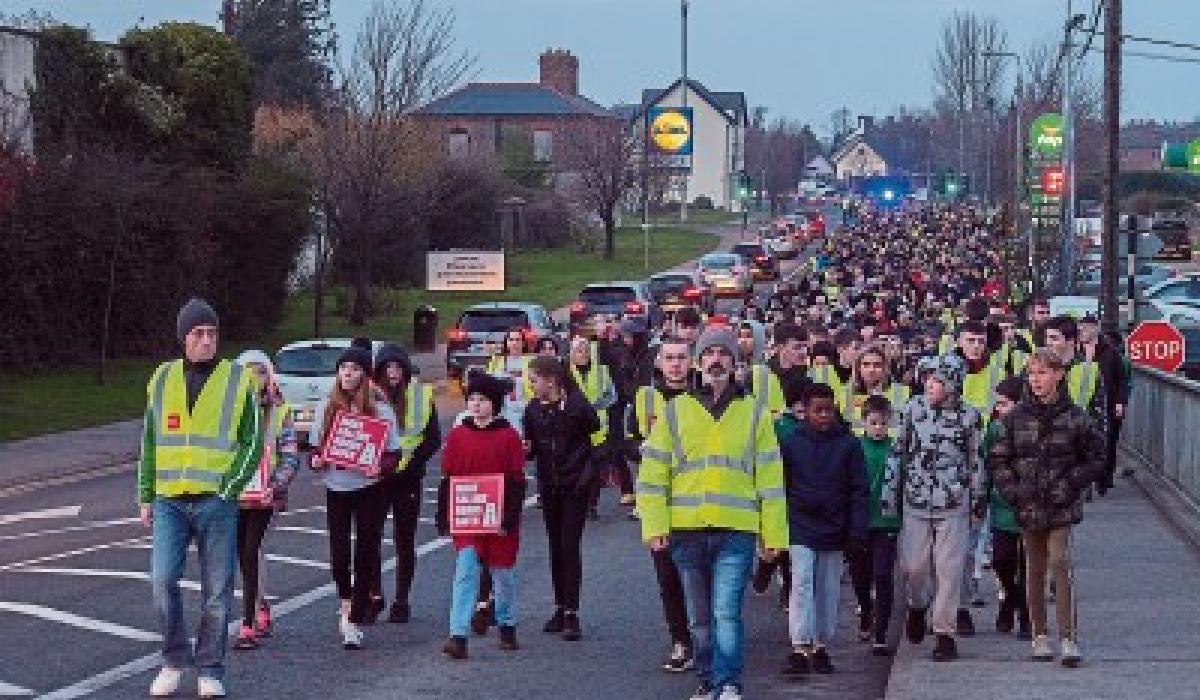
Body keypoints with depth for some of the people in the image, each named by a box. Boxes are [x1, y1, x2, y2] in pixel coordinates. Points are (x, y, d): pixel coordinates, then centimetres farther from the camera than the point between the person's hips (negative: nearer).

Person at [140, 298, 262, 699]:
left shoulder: (237, 381, 1)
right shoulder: (163, 380, 9)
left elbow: (253, 443, 1)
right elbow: (149, 443, 15)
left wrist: (229, 487, -10)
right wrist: (145, 497, 11)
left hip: (217, 502, -2)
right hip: (169, 501, 2)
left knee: (217, 590, 2)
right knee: (162, 580, -10)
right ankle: (174, 659, 8)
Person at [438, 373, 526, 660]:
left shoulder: (508, 436, -3)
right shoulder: (457, 435, 3)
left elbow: (517, 482, -4)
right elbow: (447, 480, 6)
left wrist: (510, 518, -11)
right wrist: (443, 518, 2)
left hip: (499, 519, -1)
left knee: (503, 572, 11)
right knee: (465, 570, -10)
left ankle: (507, 628, 31)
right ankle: (458, 637, -16)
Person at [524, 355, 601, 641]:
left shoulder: (577, 406, -12)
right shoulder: (533, 409, 3)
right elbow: (531, 446, 10)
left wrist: (589, 471, -4)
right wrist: (524, 448, -10)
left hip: (575, 485, -5)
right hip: (548, 486, 5)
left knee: (570, 547, -7)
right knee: (555, 547, 11)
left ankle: (571, 614, -5)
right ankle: (560, 608, 20)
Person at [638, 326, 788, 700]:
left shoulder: (753, 412, 9)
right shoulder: (676, 411, 9)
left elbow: (770, 478, 9)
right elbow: (653, 473, 6)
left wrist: (773, 533, 4)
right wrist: (655, 525, -4)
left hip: (737, 529, -2)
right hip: (686, 529, 2)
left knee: (726, 611, -14)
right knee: (699, 617, 9)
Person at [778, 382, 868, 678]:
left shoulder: (849, 444, 1)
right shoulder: (789, 441, -1)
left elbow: (858, 492, 2)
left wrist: (857, 532, -4)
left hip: (833, 530, 2)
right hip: (800, 529, -2)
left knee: (828, 590, 9)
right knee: (802, 583, -11)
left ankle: (821, 647, 20)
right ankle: (800, 648, -15)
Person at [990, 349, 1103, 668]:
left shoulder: (1074, 417, -4)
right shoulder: (1016, 418, 2)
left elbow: (1096, 459, 3)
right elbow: (998, 459, 7)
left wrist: (1070, 485, -7)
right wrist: (1013, 491, -5)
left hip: (1062, 506, -3)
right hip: (1029, 505, 3)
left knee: (1060, 563, -13)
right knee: (1035, 569, 9)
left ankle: (1068, 638, -10)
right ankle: (1040, 635, 19)